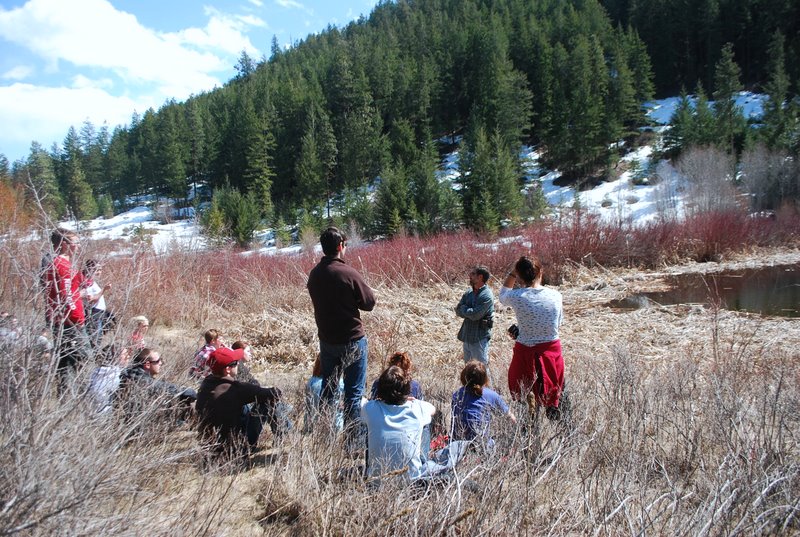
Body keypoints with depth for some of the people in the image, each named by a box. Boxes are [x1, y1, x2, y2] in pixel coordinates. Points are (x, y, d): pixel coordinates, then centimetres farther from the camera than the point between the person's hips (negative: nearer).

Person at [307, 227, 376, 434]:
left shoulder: (314, 274, -1)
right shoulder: (348, 273, -19)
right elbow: (369, 302, -11)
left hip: (326, 339, 6)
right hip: (352, 340, -6)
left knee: (327, 387, 19)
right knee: (354, 391, 6)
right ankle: (353, 433, 12)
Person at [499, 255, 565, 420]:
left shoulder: (517, 296, -16)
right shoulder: (555, 295, -8)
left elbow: (502, 296, 8)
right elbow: (559, 322, 7)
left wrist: (513, 273, 3)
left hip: (526, 351, -2)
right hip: (552, 349, 3)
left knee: (526, 392, 14)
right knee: (552, 390, 22)